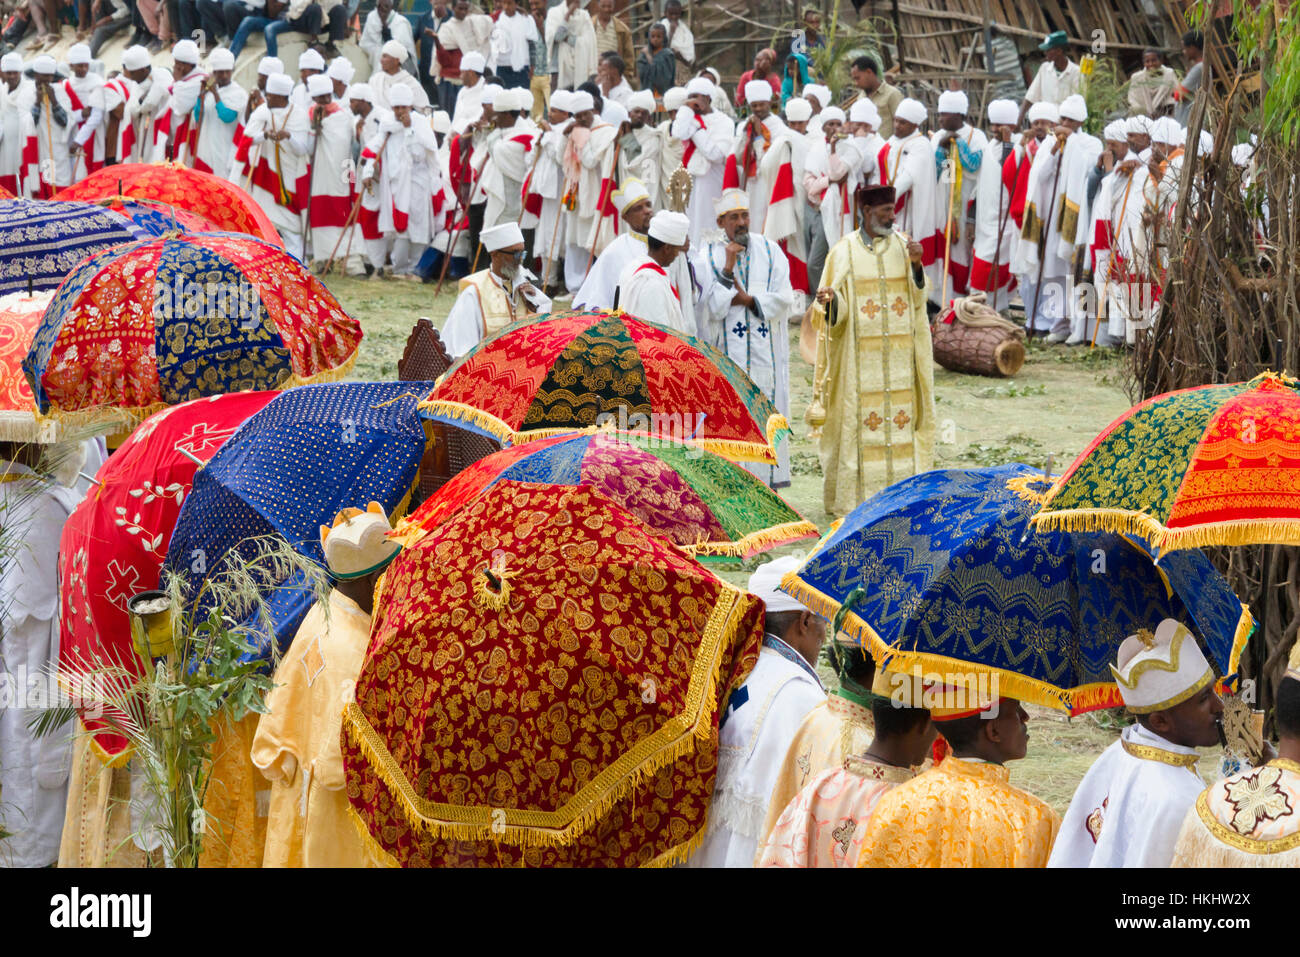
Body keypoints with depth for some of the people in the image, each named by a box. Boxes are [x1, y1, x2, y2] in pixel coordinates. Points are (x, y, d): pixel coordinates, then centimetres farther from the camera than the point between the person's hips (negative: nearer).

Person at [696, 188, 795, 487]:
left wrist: (749, 300, -10)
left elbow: (783, 297, 0)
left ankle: (768, 480, 5)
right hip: (726, 349, -2)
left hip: (766, 348, 2)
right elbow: (710, 305, -7)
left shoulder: (770, 250, 7)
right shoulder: (708, 255, 3)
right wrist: (727, 269, -15)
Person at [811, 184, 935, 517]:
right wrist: (829, 300, -26)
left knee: (900, 414, 2)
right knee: (861, 418, -4)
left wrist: (916, 264, -15)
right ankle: (854, 495, 0)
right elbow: (836, 311, -3)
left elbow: (917, 298, 1)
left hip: (899, 354, 3)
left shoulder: (902, 245, 6)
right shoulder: (844, 252, -1)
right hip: (860, 355, -3)